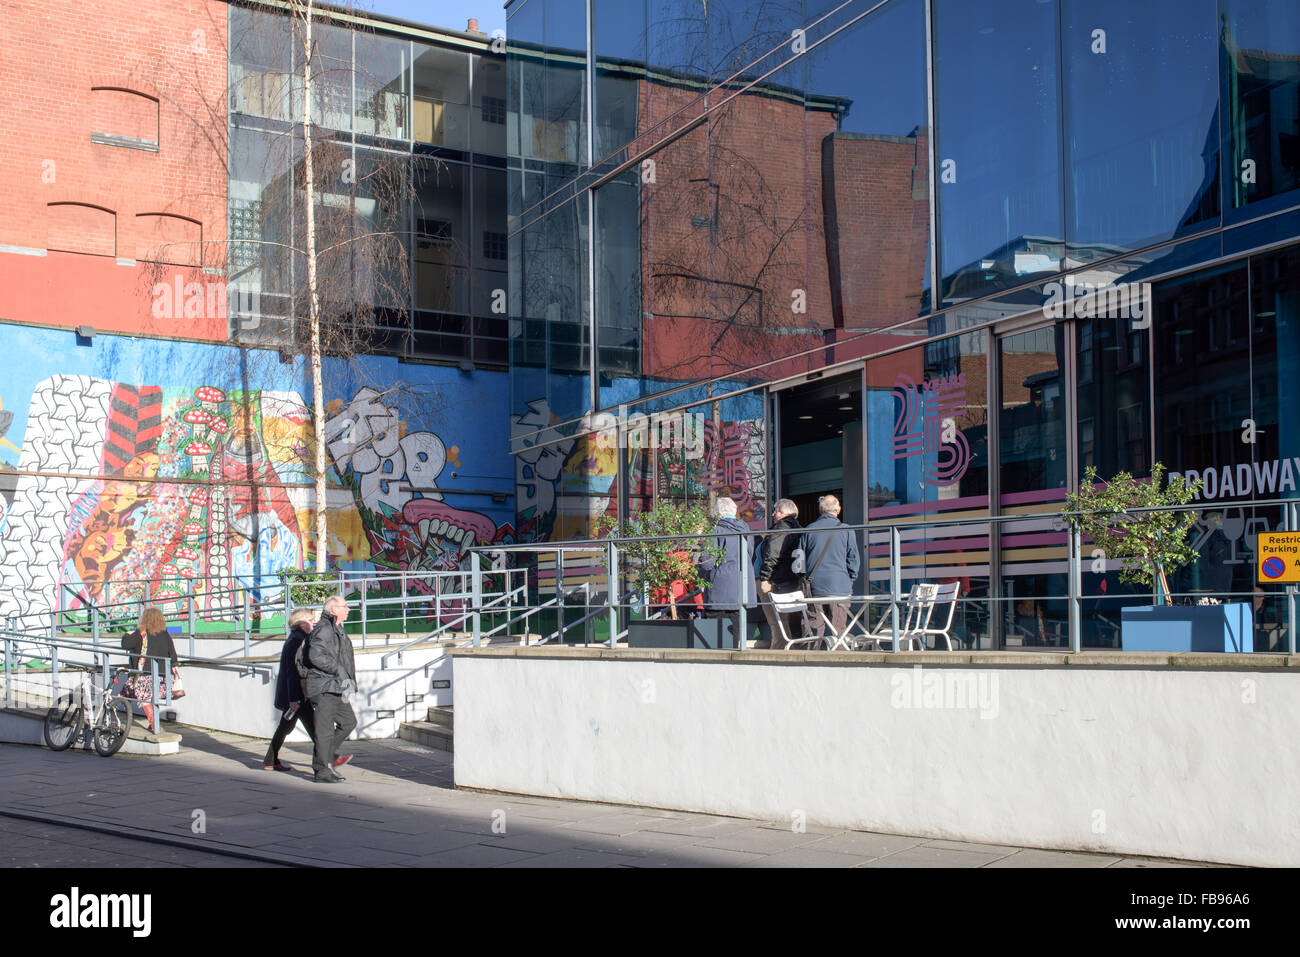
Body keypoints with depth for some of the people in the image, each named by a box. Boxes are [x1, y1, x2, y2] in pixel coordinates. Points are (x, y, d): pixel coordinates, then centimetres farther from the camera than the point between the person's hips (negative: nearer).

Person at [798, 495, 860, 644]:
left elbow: (800, 559, 10)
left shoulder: (808, 530, 6)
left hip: (814, 587, 2)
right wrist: (850, 581, 13)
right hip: (840, 587, -2)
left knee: (814, 630, 5)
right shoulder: (845, 530, 1)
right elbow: (853, 559, 2)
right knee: (838, 630, 1)